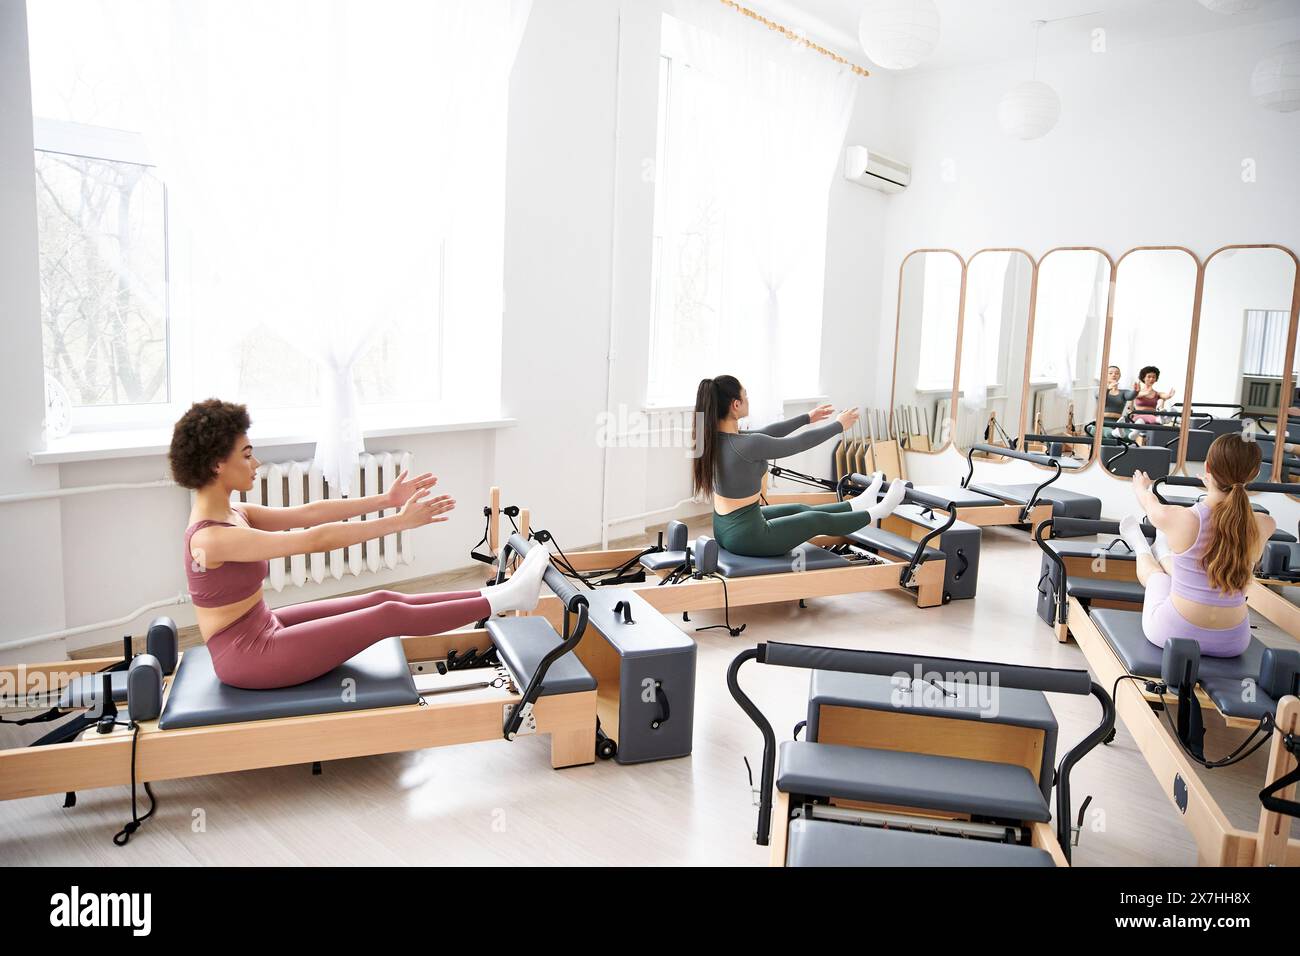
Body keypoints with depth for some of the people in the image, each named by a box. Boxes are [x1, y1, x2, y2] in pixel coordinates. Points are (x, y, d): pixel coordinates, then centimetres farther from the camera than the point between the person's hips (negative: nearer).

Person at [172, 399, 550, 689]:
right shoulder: (213, 538, -27)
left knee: (381, 600, 4)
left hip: (261, 629, 9)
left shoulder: (230, 514, 1)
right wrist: (399, 521, -27)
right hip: (247, 657, -9)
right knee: (390, 615, -10)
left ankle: (493, 595, 9)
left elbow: (307, 513, 2)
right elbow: (314, 540, -30)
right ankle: (502, 600, -3)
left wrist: (385, 499, -2)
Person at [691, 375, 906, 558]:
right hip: (746, 536, -8)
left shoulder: (713, 435, -3)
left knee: (799, 510, 29)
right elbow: (799, 443, -13)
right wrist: (838, 425, 4)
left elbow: (766, 434, 12)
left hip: (725, 528, 8)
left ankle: (857, 504, 52)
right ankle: (875, 513, 40)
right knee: (818, 520, 16)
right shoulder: (746, 445, -29)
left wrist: (807, 418, 24)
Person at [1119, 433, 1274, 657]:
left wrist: (1141, 488, 28)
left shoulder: (1177, 519, -22)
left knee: (1154, 573, 30)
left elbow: (1150, 504, 3)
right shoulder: (1263, 527, -14)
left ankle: (1140, 548, 61)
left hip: (1175, 633, -3)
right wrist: (1216, 490, 33)